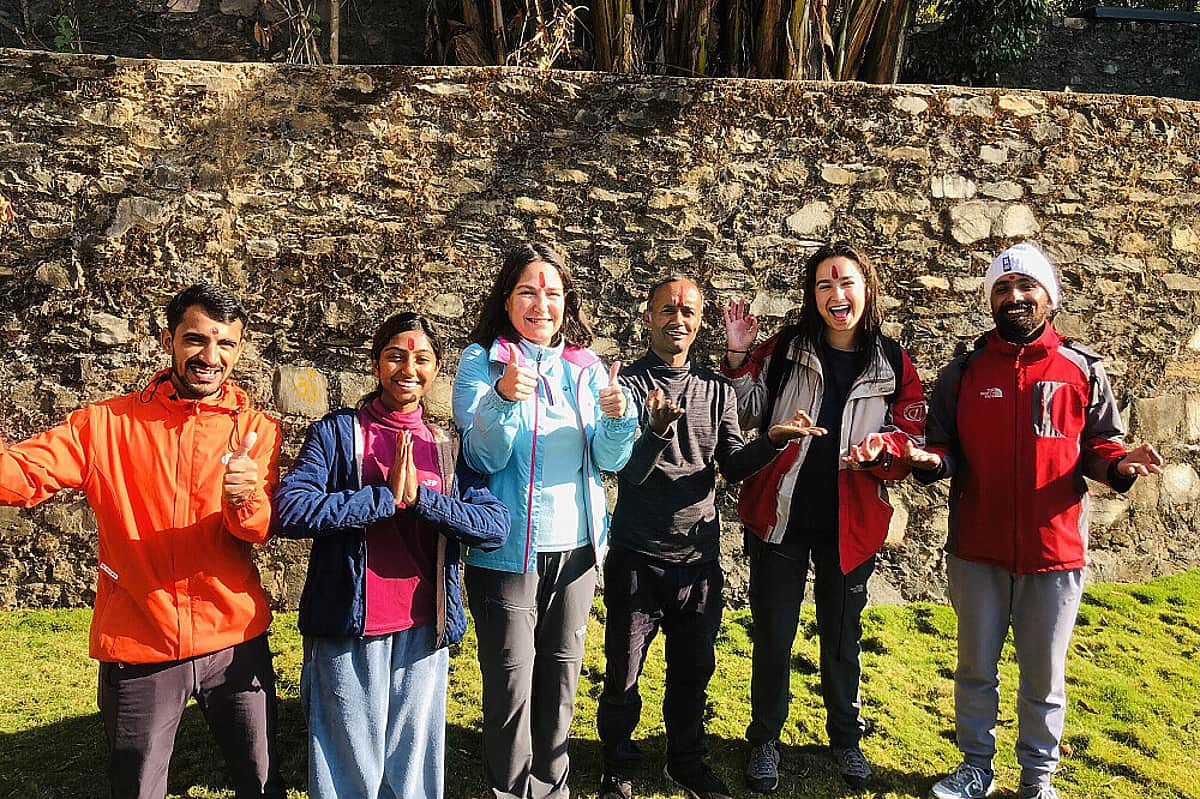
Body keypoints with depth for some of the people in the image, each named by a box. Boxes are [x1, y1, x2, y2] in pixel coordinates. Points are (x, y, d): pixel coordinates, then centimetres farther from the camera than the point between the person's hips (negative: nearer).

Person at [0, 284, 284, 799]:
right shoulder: (107, 424, -1)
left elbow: (262, 532, -9)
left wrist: (246, 502, -33)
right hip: (138, 649, 0)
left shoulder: (256, 429, 0)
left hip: (235, 642, 1)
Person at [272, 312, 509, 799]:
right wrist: (386, 497, -16)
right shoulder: (338, 431, -1)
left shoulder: (449, 448, 8)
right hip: (348, 630, -3)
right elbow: (290, 510, -16)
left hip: (424, 631, 3)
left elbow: (497, 526, -4)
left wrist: (420, 498, -16)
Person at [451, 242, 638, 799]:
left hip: (576, 546, 4)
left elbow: (609, 460, 1)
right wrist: (503, 398, -31)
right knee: (511, 684, 2)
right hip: (508, 550, -4)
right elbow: (484, 458, -14)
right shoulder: (481, 360, -6)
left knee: (562, 676, 15)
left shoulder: (585, 365, 4)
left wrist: (617, 416, -20)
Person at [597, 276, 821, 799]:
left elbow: (731, 466, 0)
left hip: (699, 557, 4)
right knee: (623, 675, 7)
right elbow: (627, 471, -14)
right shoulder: (628, 383, -6)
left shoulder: (717, 389, 6)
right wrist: (658, 429, -34)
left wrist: (772, 440, -19)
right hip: (637, 558, -3)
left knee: (694, 670, 17)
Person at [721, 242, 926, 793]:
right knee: (773, 634, 9)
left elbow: (912, 432, 5)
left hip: (849, 524, 1)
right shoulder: (785, 349, -4)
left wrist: (883, 446, -17)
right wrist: (739, 357, -13)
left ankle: (845, 737, 39)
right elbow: (749, 415, 1)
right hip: (780, 517, -1)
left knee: (842, 635, 17)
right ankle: (765, 740, 29)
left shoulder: (892, 363, -1)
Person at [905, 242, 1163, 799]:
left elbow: (1102, 442, 6)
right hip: (977, 550, 1)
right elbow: (946, 448, 6)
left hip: (1054, 550, -1)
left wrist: (1119, 465, -16)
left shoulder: (1083, 370, 1)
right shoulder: (963, 372, 3)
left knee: (1045, 676, 11)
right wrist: (930, 460, -17)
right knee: (976, 669, 14)